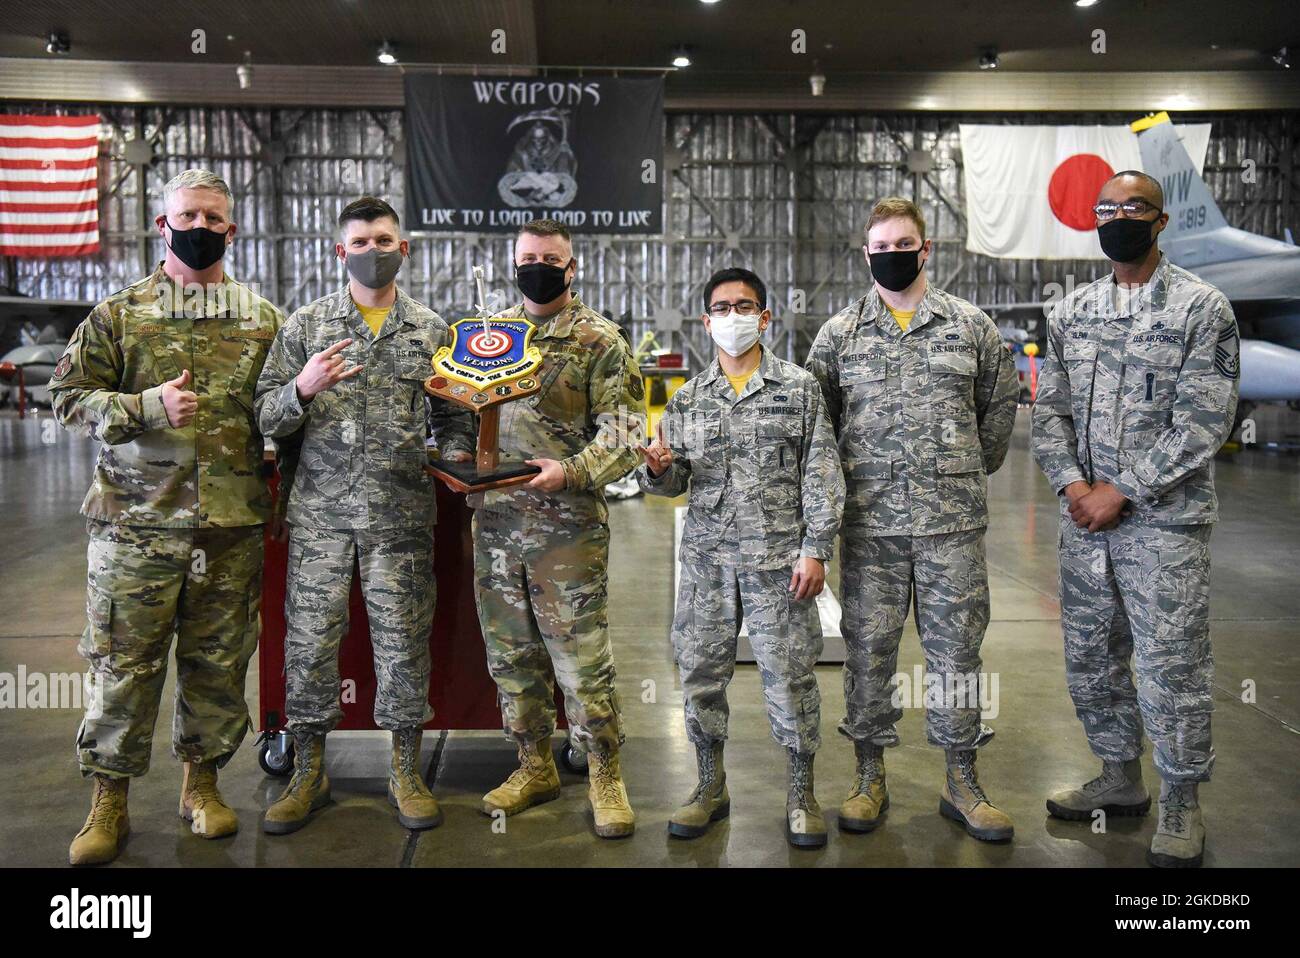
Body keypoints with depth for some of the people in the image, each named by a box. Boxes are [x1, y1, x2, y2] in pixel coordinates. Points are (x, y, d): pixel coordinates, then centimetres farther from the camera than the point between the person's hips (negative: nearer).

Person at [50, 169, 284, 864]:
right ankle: (109, 801, 18)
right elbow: (69, 397, 1)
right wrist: (149, 406, -14)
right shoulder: (119, 315, 5)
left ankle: (201, 781, 27)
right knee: (124, 661, 3)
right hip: (136, 521, -2)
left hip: (233, 523, 2)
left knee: (219, 661, 10)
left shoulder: (264, 321, 11)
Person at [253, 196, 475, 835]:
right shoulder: (305, 325, 6)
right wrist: (303, 389, -16)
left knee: (403, 639, 5)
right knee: (310, 637, 4)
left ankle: (406, 772, 20)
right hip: (320, 511, 0)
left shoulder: (432, 330, 9)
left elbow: (453, 416, 13)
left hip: (403, 514, 0)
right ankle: (308, 773, 21)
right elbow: (268, 417, 3)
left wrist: (454, 459, -7)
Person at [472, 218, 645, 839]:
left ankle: (605, 776, 15)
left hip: (567, 523, -5)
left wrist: (569, 471, -22)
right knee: (511, 653, 13)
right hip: (494, 519, 5)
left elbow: (625, 436, -7)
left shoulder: (599, 341, -2)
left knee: (582, 656, -2)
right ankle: (535, 767, 29)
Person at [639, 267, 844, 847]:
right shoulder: (688, 399, 10)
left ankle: (801, 792, 19)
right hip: (707, 558, 3)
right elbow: (675, 482, 10)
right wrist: (659, 470, -13)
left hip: (778, 558, -3)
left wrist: (815, 550, -7)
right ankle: (711, 786, 25)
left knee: (789, 674, 2)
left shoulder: (799, 389, 2)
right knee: (700, 670, 7)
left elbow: (822, 477, -1)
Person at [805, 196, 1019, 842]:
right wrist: (853, 475, 9)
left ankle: (961, 782, 21)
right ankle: (870, 776, 21)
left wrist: (971, 470, 14)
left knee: (956, 648, 7)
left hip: (955, 523, 0)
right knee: (868, 648, 6)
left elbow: (999, 405, 15)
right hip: (869, 525, 0)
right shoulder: (838, 334, 5)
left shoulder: (971, 326, 6)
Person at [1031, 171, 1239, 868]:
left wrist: (1121, 490, -16)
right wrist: (1071, 483, -9)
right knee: (1090, 660, 14)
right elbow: (1048, 409, 8)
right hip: (1083, 517, 5)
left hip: (1164, 521, -5)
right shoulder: (1069, 313, 9)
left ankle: (1181, 804, 21)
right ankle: (1121, 779, 33)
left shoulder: (1202, 307, -5)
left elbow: (1204, 420, -12)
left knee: (1170, 669, 1)